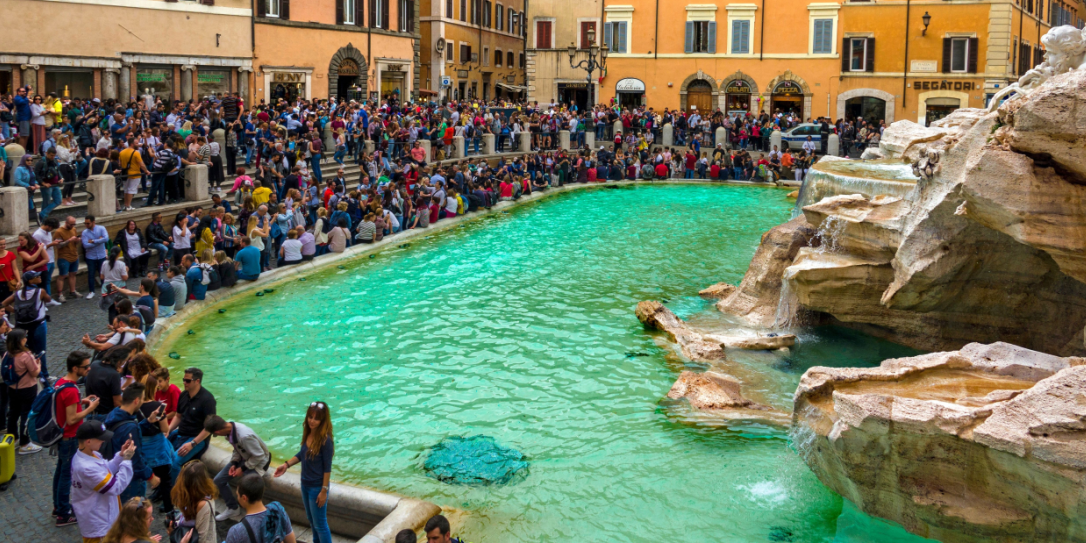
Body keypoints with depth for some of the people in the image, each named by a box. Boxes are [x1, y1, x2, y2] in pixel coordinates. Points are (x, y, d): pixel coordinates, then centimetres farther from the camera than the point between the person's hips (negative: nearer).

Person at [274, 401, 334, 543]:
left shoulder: (325, 440, -26)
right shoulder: (308, 433, -5)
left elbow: (327, 467, -20)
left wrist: (324, 490, -17)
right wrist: (286, 464, 1)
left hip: (317, 487, -8)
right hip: (305, 484, 8)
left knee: (320, 524, 6)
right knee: (312, 520, 25)